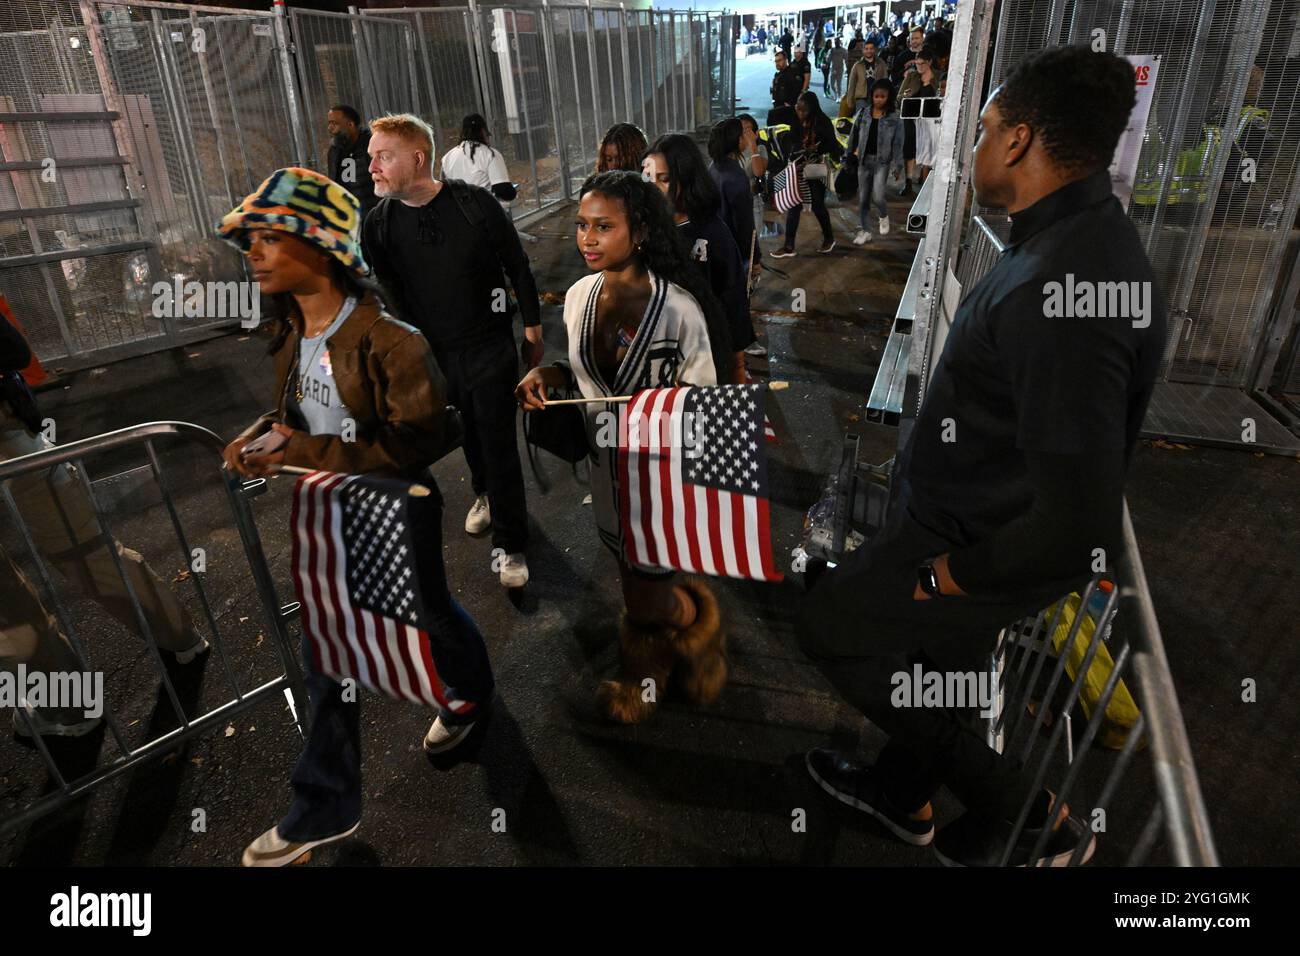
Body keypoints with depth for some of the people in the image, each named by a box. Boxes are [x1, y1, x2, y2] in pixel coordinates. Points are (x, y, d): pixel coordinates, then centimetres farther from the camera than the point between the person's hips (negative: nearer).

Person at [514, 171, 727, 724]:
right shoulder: (579, 295, -4)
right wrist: (550, 376, -9)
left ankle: (696, 622, 42)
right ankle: (645, 672, 51)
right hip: (608, 465, 6)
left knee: (649, 602, 5)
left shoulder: (677, 306, -21)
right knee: (631, 580, 23)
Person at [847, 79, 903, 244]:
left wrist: (897, 165, -9)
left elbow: (898, 143, -4)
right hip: (864, 160, 3)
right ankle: (865, 231, 20)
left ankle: (883, 216, 20)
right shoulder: (862, 113, 2)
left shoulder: (894, 118, -5)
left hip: (882, 162, -3)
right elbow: (854, 136, 7)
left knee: (877, 197, -14)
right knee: (863, 198, 6)